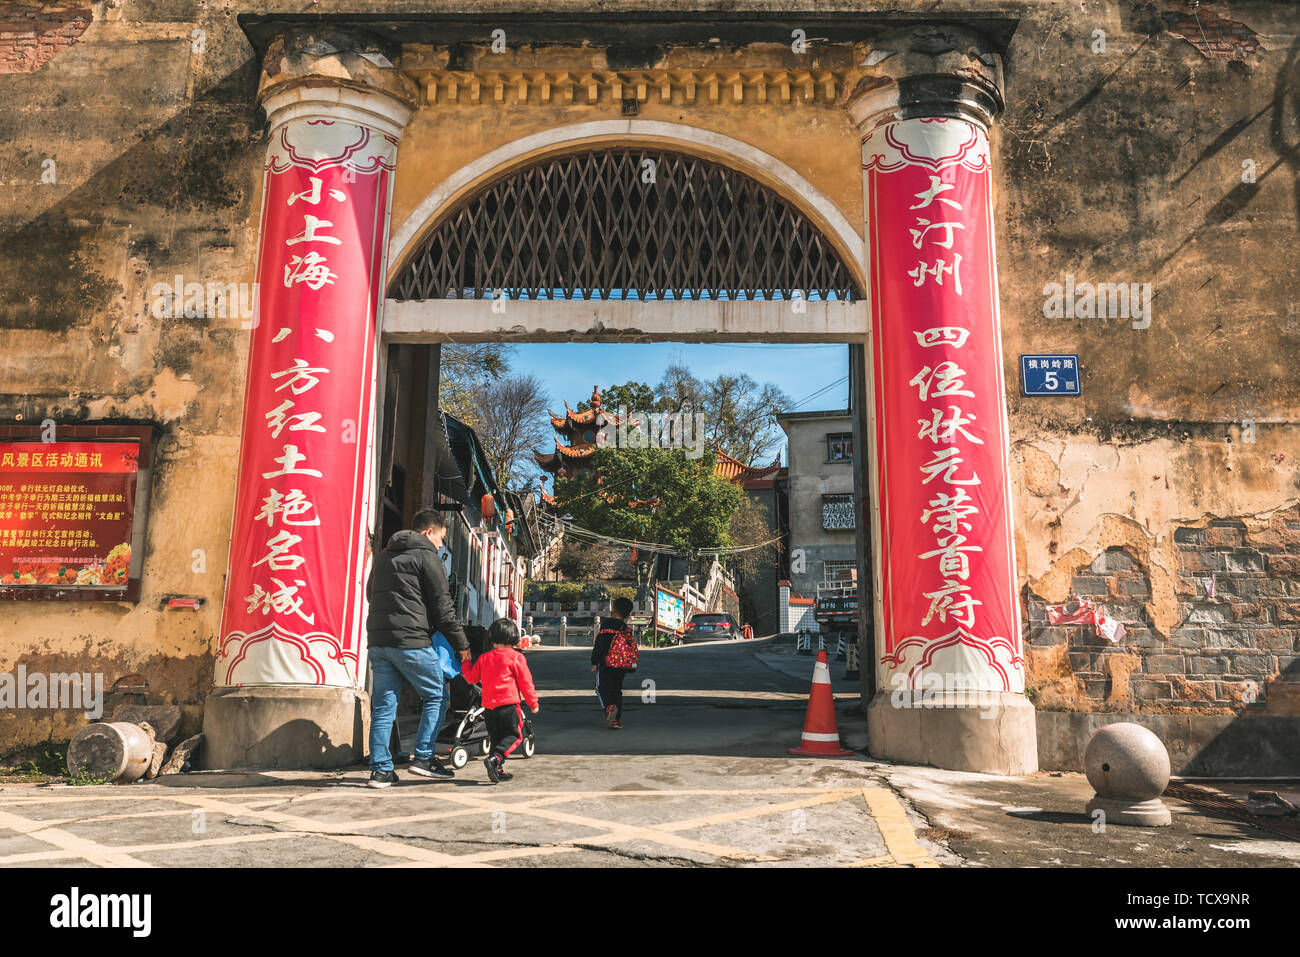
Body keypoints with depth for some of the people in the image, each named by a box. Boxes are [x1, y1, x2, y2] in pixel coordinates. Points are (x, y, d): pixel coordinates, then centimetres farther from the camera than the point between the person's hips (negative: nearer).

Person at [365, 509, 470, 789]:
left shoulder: (383, 556, 20)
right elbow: (442, 607, -5)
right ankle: (424, 757, 3)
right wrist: (461, 644, 2)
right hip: (411, 641, -7)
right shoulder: (427, 556, -3)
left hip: (377, 639, 7)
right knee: (436, 695, 8)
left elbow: (371, 594, 27)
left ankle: (380, 768, 9)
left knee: (382, 705, 9)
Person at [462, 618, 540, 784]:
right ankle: (495, 758, -19)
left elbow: (472, 678, 20)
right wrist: (533, 702, 7)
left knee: (496, 737, 15)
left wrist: (465, 665, 38)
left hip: (489, 706, 5)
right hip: (508, 704, -5)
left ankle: (498, 770, 10)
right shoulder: (516, 657, -3)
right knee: (514, 734, 2)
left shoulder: (483, 658, 9)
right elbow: (525, 682, -1)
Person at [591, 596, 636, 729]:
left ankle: (609, 707, -26)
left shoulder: (607, 624, -9)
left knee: (602, 688, 3)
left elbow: (599, 644, -12)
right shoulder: (628, 628, 7)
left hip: (606, 664, -5)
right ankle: (617, 720, 7)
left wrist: (594, 662, -7)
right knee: (617, 690, 14)